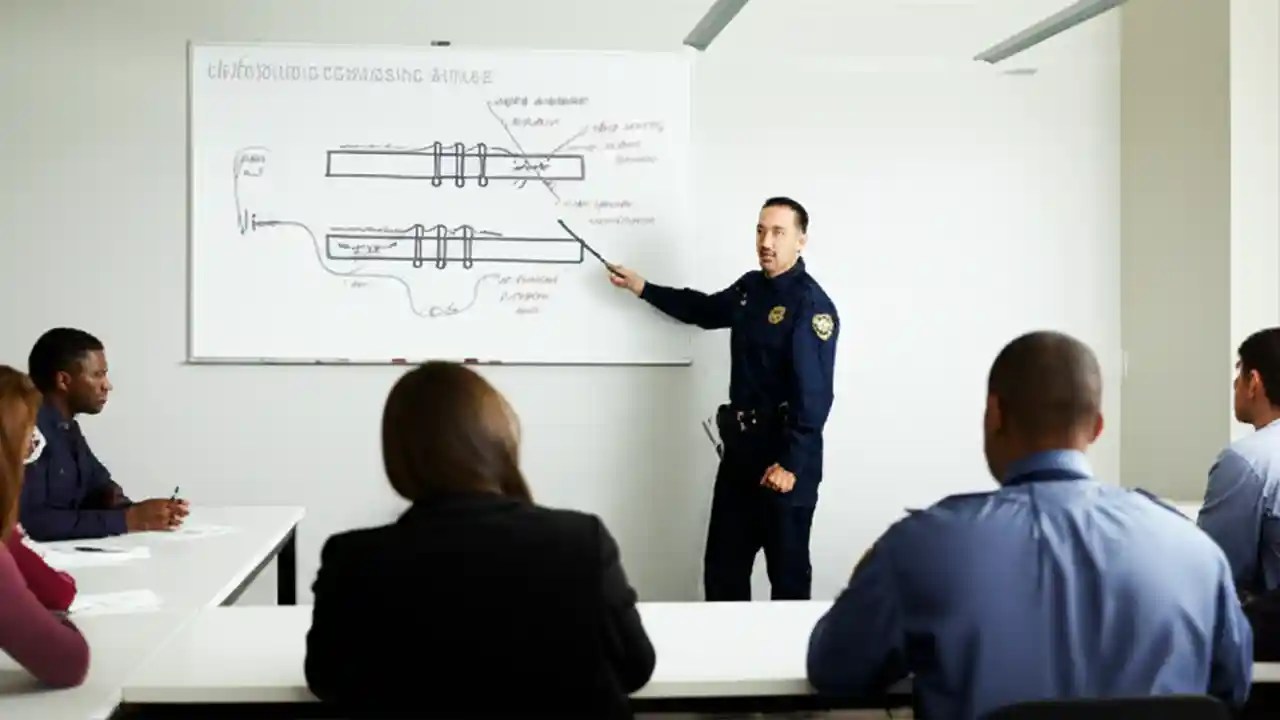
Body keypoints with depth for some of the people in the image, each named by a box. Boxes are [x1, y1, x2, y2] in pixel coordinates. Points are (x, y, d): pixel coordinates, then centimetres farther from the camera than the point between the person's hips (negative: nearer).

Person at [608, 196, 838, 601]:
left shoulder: (811, 304, -16)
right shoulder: (750, 288, 9)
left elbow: (814, 393, -21)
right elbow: (704, 309, 32)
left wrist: (791, 463, -24)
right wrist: (642, 288, 27)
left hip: (786, 454, -8)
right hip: (741, 445, 9)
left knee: (787, 568, 2)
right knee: (722, 563, 15)